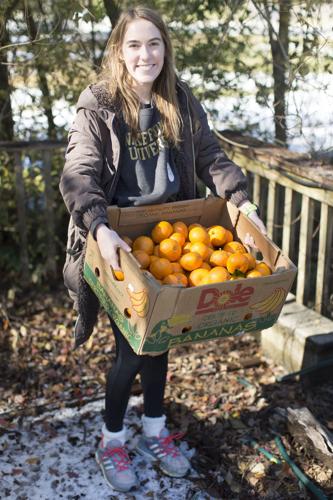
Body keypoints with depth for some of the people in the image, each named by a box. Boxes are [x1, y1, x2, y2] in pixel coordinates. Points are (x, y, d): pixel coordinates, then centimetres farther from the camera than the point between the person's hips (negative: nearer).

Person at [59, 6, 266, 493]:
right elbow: (79, 175, -20)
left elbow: (211, 156, 4)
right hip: (120, 243, -4)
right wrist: (100, 227, -37)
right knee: (131, 349, 1)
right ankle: (112, 440, 27)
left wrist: (242, 200, -13)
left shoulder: (182, 102, 2)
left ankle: (155, 432, 37)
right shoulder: (98, 106, -11)